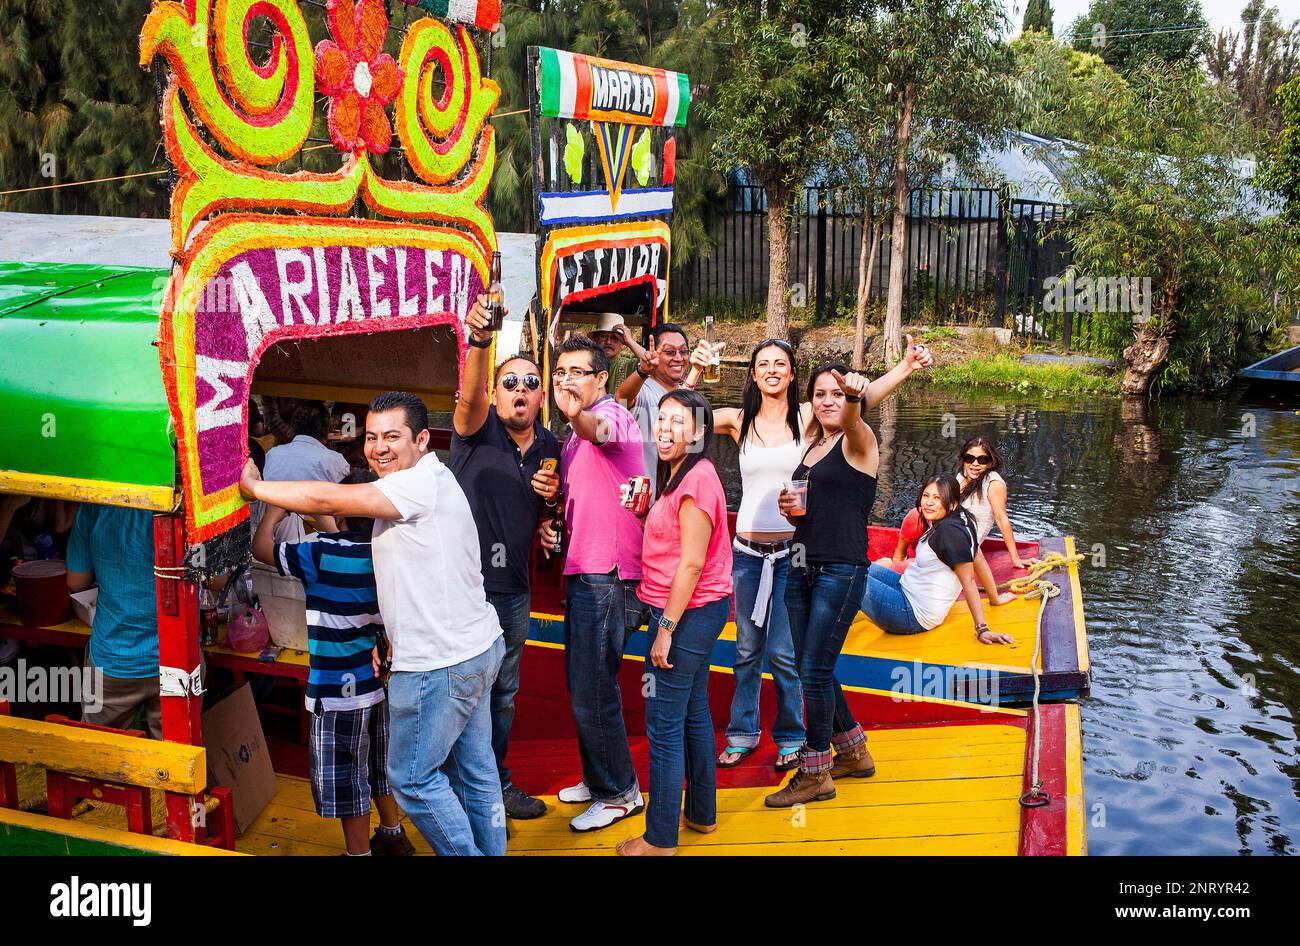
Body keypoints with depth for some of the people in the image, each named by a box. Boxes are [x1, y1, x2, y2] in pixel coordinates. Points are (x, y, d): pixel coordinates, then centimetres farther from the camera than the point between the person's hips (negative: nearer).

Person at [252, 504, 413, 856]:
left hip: (340, 688, -7)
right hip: (377, 678, 7)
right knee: (378, 762, 23)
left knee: (345, 776, 6)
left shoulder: (322, 554, -20)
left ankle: (359, 851, 16)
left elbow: (261, 548, -9)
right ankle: (393, 835, 38)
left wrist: (277, 508, 4)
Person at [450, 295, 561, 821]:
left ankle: (497, 783, 35)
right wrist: (479, 339, -53)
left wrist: (551, 496, -6)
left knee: (504, 693, 18)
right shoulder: (478, 428, -9)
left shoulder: (551, 448, 6)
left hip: (514, 588, 6)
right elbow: (469, 394, -33)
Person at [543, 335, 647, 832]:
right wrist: (551, 522, 9)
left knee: (592, 691, -5)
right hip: (583, 569, 10)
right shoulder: (573, 434, 19)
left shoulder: (612, 412, -11)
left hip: (606, 574, -10)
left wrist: (578, 416, -60)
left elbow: (602, 431, -37)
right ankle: (597, 778, 34)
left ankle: (619, 793, 11)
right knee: (583, 685, 19)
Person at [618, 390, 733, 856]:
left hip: (689, 612, -10)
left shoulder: (697, 478, -19)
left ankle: (660, 837, 7)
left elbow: (692, 563, -21)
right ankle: (701, 813, 32)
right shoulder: (680, 476, 13)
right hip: (693, 611, 10)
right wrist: (645, 511, 5)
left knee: (664, 724, -3)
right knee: (693, 713, 19)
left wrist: (666, 629, -19)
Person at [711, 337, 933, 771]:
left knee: (784, 652, 1)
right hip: (747, 551, 2)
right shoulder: (738, 421, 2)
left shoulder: (807, 417, -2)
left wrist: (906, 367, -28)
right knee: (747, 649, 12)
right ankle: (742, 733, 28)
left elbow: (862, 398, -15)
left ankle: (791, 738, 20)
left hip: (792, 551, -2)